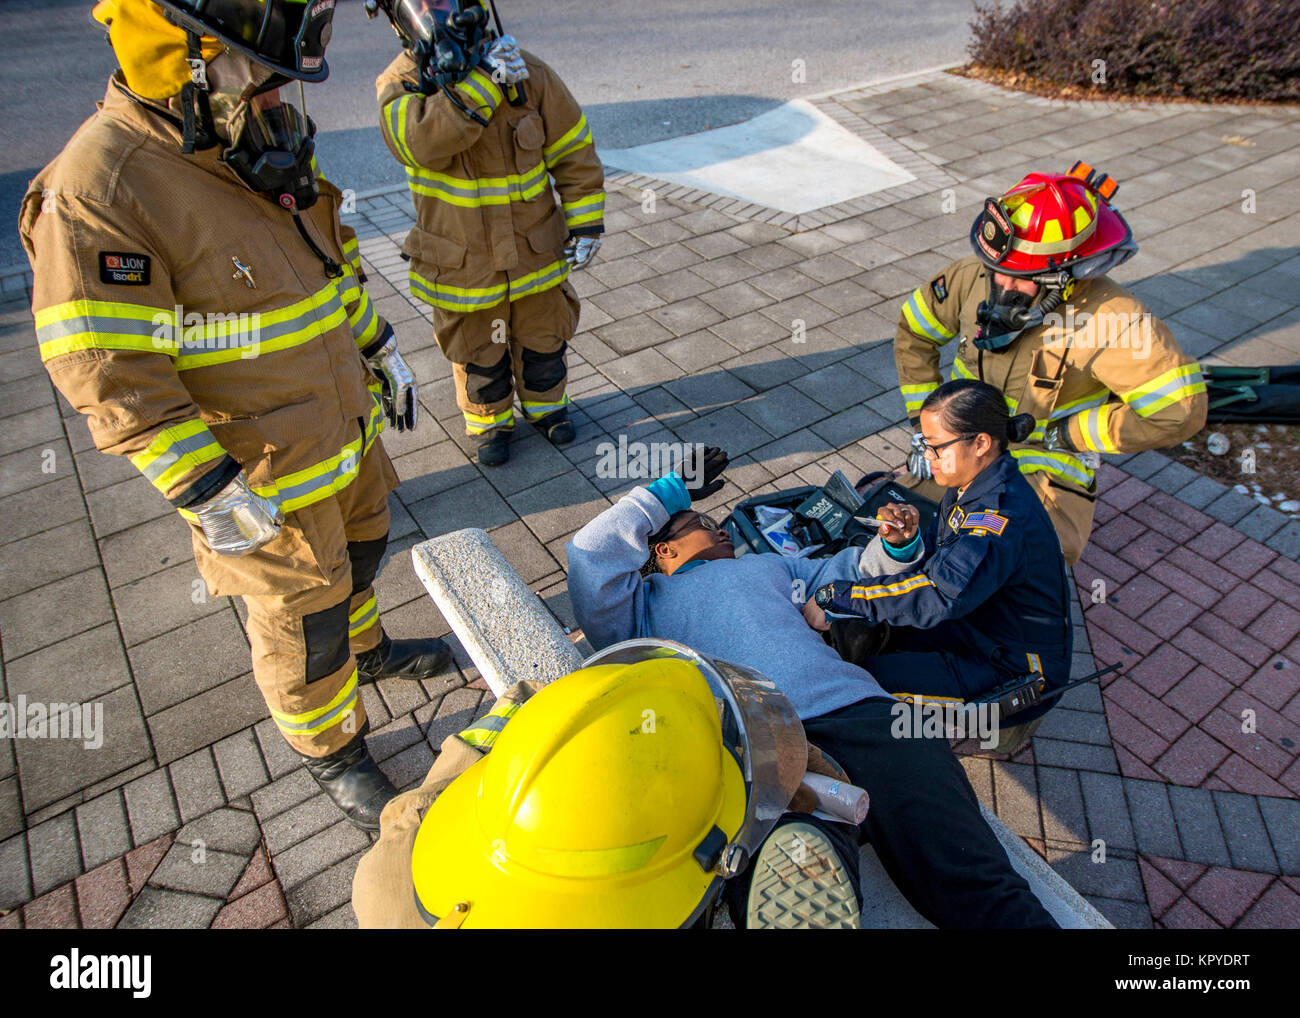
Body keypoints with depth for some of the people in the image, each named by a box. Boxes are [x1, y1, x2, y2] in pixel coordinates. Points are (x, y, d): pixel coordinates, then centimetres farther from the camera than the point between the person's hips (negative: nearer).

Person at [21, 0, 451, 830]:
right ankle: (334, 753, 34)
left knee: (359, 553, 28)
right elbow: (111, 375, -23)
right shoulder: (97, 190, -23)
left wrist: (381, 350, 15)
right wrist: (207, 488, -23)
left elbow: (332, 259, 15)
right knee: (302, 623, 9)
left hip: (348, 428, 8)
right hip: (265, 477, -8)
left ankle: (367, 648, 57)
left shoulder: (269, 141, 2)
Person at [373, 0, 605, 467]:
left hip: (535, 253, 1)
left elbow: (574, 152, -3)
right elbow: (424, 142, -31)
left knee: (543, 340, 18)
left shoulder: (526, 73, -9)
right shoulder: (399, 86, -10)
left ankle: (544, 404, 45)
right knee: (478, 354, 15)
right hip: (462, 265, 0)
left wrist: (585, 225, -4)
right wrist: (482, 84, -35)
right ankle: (489, 421, 40)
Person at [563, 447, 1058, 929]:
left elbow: (855, 571, 47)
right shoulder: (646, 603, 25)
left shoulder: (767, 565, 40)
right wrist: (674, 489, 21)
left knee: (974, 884, -15)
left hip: (856, 710, 4)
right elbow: (591, 553, 8)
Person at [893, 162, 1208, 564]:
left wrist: (1069, 433, -18)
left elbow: (1180, 412, -23)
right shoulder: (974, 276, -12)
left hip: (1046, 462, -4)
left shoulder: (1111, 320, -25)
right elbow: (914, 334, 5)